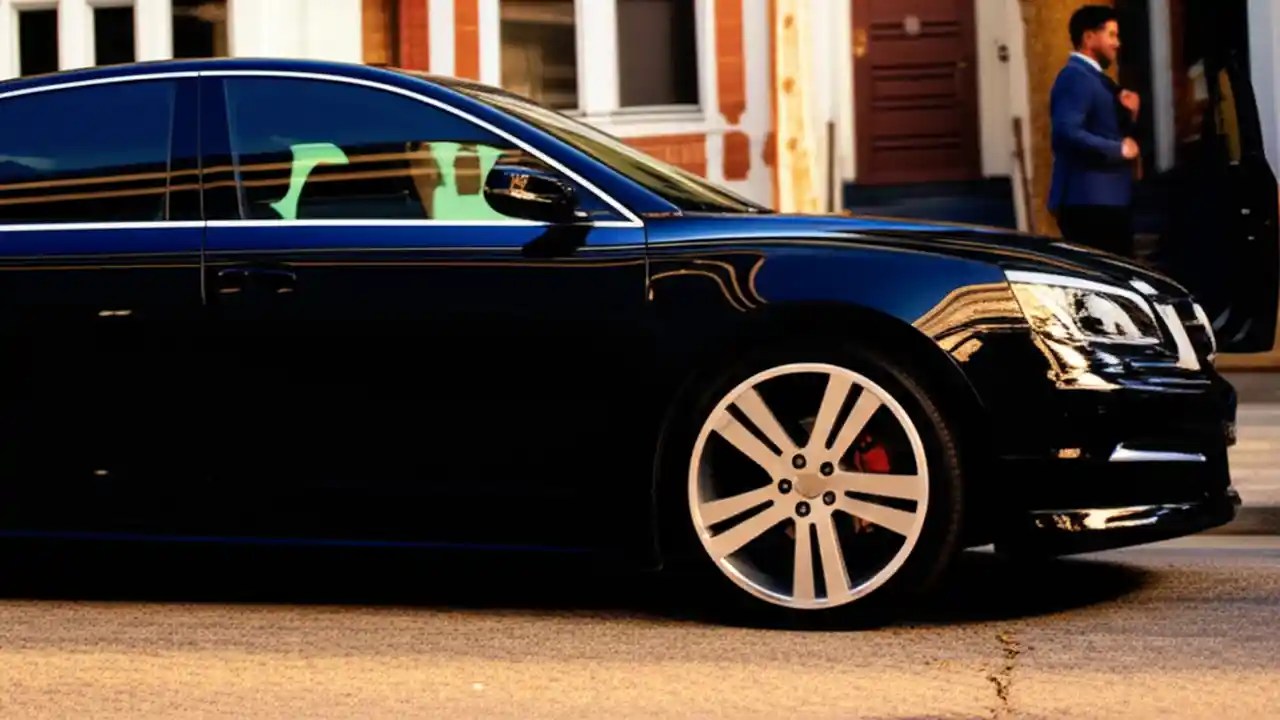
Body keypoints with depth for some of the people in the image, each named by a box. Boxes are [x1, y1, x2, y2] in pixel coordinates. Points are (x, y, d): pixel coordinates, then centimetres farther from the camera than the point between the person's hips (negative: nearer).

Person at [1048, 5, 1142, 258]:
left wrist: (1129, 114, 6)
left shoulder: (1096, 78, 20)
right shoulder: (1075, 78, -12)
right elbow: (1068, 133, -26)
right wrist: (1119, 149, -18)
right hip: (1088, 202, -10)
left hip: (1109, 199, 10)